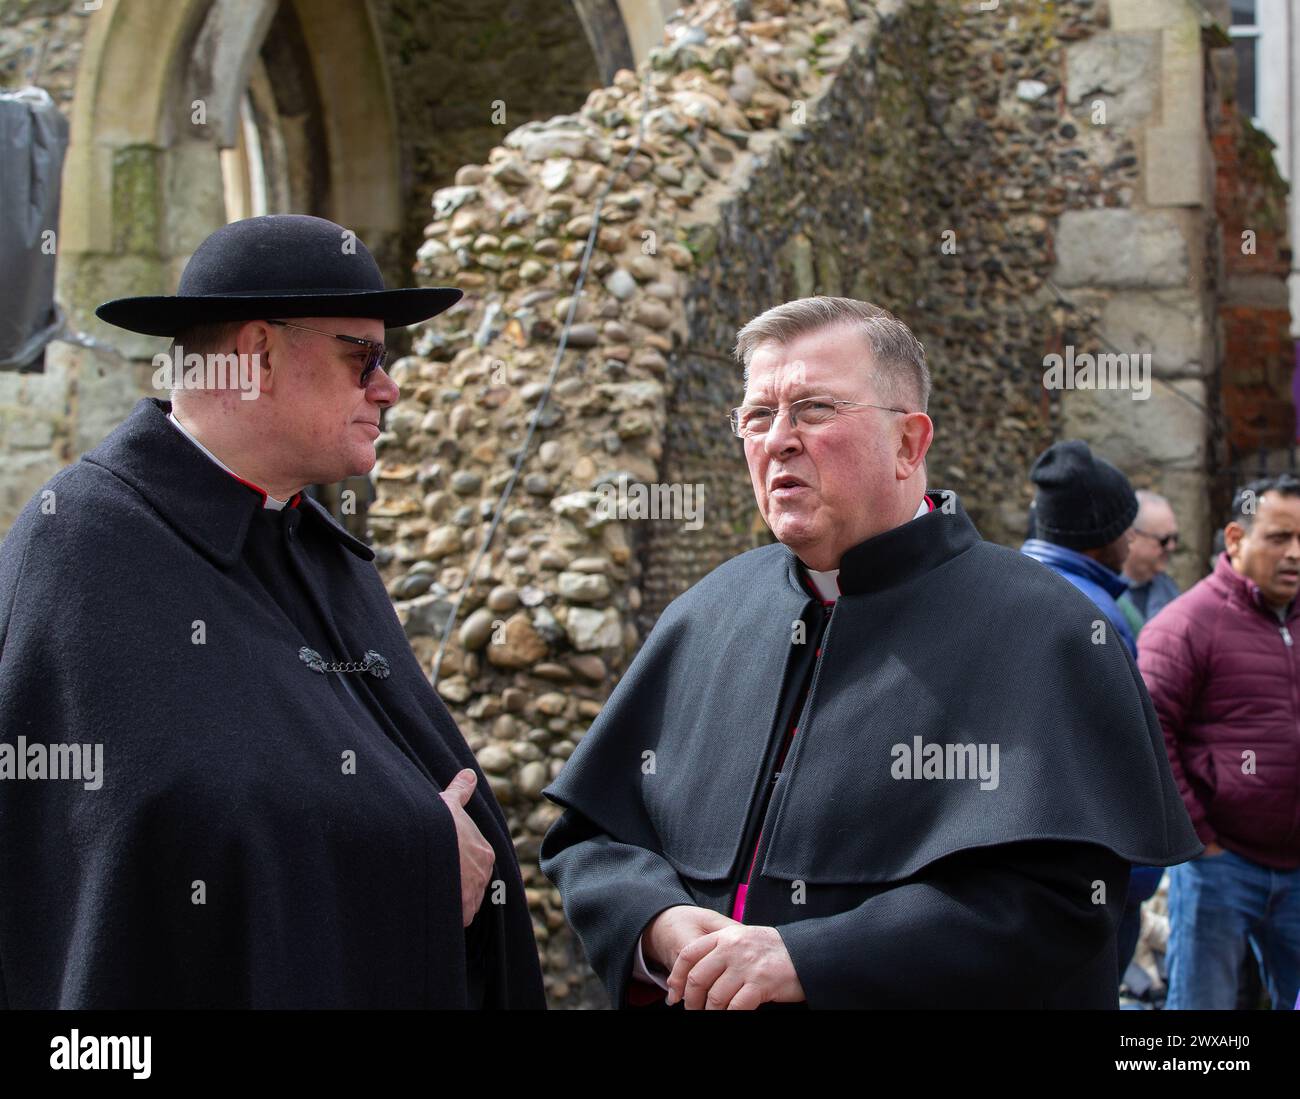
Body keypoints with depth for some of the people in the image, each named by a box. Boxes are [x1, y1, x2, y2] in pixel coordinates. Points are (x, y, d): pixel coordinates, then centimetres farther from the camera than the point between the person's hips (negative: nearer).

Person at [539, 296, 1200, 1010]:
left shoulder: (1033, 629, -13)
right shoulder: (706, 618, 3)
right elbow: (588, 837, 6)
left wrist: (809, 960, -26)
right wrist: (657, 926, -15)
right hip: (696, 993, 5)